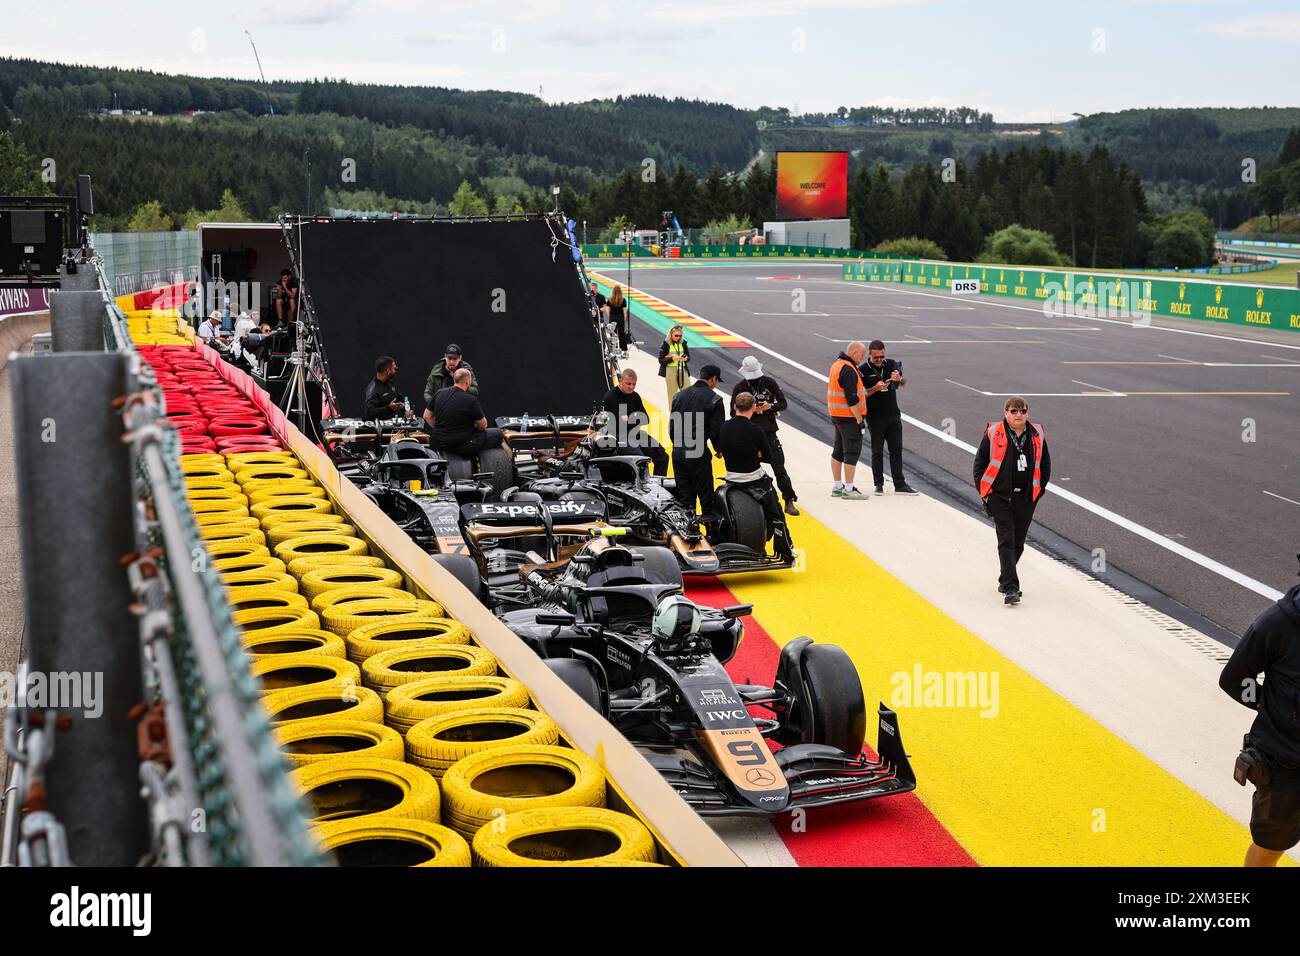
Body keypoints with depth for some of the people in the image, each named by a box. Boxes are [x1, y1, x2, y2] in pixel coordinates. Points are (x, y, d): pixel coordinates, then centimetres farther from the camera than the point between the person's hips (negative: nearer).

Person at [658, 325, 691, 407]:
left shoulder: (683, 343, 6)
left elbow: (689, 357, 11)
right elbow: (661, 360, -8)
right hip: (670, 371, -3)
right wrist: (672, 358, -21)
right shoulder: (665, 344, -5)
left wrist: (685, 358, -13)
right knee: (672, 394, 2)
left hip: (683, 370, 3)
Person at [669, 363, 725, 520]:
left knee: (684, 491, 11)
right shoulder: (713, 398, -7)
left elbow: (671, 425, 13)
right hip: (699, 454, -5)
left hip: (678, 453, 5)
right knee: (705, 490, 5)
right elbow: (717, 429, -8)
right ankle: (709, 517, 10)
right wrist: (719, 449, 8)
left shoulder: (679, 395, 9)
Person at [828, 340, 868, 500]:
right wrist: (859, 419, -18)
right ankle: (848, 489, -6)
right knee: (852, 451, -6)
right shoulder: (848, 370, -18)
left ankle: (837, 487, 21)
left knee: (838, 451, 15)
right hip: (849, 416, -10)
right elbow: (852, 398, -21)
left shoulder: (837, 365, 14)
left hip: (836, 415, 10)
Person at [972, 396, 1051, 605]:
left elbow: (1045, 465, 15)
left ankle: (1005, 580, 30)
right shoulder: (993, 434, -4)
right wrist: (984, 491, -3)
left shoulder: (1036, 436, 5)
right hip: (1000, 496, -3)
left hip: (1026, 498, 4)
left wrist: (1038, 489, 9)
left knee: (1018, 542, 11)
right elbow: (980, 463, 1)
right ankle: (1010, 588, -15)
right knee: (1006, 541, -11)